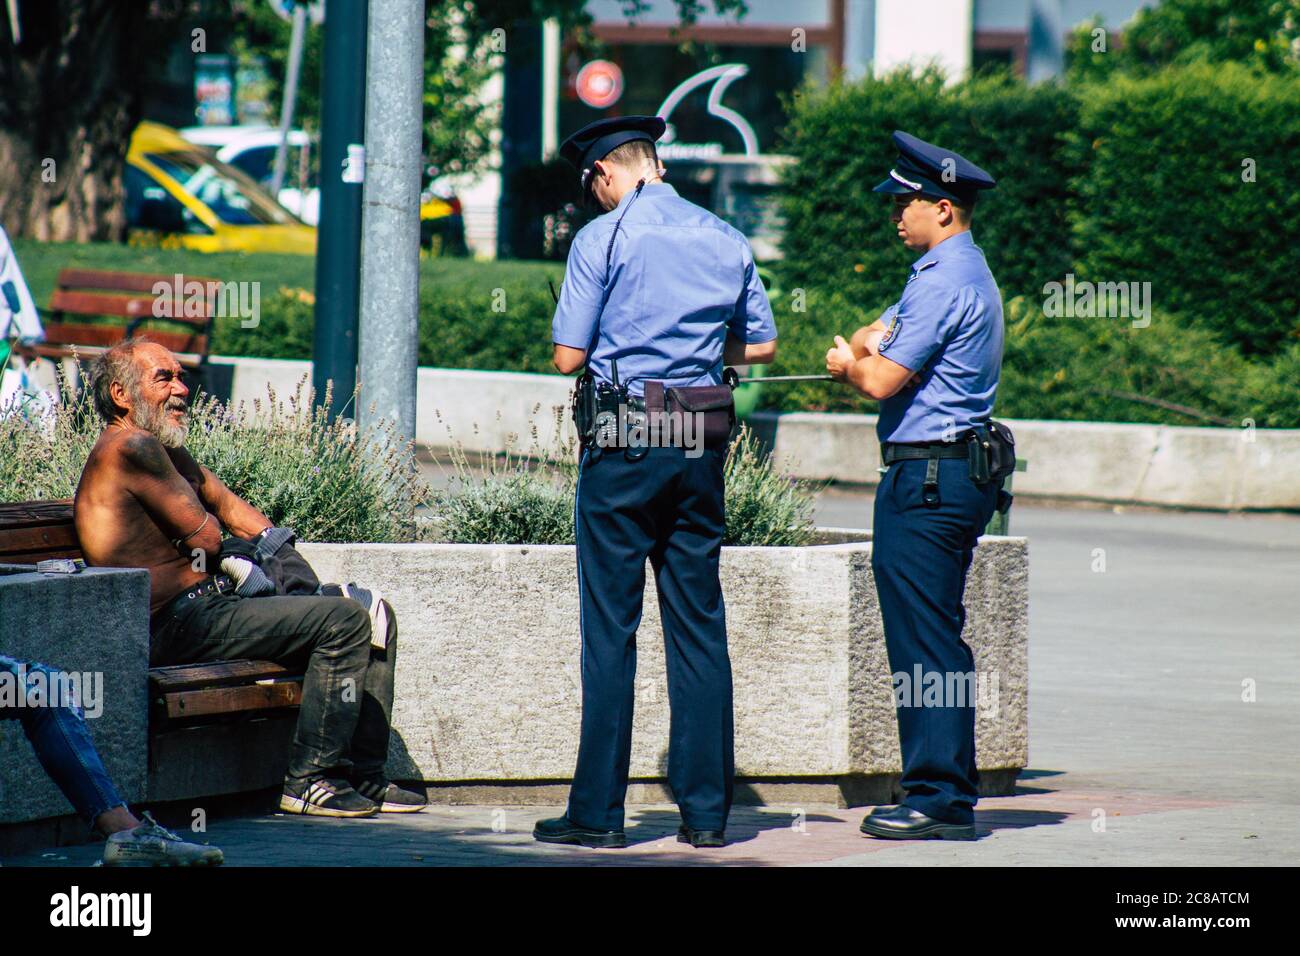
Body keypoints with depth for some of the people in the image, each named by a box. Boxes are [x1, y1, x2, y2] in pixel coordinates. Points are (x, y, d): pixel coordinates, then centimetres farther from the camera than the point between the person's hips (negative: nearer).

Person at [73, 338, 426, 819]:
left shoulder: (167, 451, 21)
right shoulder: (130, 448, -13)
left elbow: (232, 508, 23)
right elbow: (205, 538, -13)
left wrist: (279, 552, 6)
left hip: (214, 603, 11)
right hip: (180, 623, -11)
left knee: (375, 614, 10)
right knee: (343, 619, -21)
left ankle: (364, 775, 8)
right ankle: (309, 779, -16)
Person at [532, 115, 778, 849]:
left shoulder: (603, 238, -6)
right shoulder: (727, 240, 9)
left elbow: (568, 357, -6)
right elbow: (762, 345, 17)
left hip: (624, 439, -4)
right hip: (704, 442, 4)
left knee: (611, 626, -1)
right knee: (700, 624, 7)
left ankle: (599, 811, -1)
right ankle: (706, 810, 7)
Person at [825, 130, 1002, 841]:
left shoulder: (944, 282, -16)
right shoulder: (966, 271, 17)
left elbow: (882, 381, -17)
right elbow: (877, 337, 19)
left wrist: (849, 364, 4)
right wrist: (858, 355, -3)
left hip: (925, 479, -11)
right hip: (959, 474, 11)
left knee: (923, 644, -8)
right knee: (939, 640, 13)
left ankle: (938, 799, -7)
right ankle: (951, 789, 17)